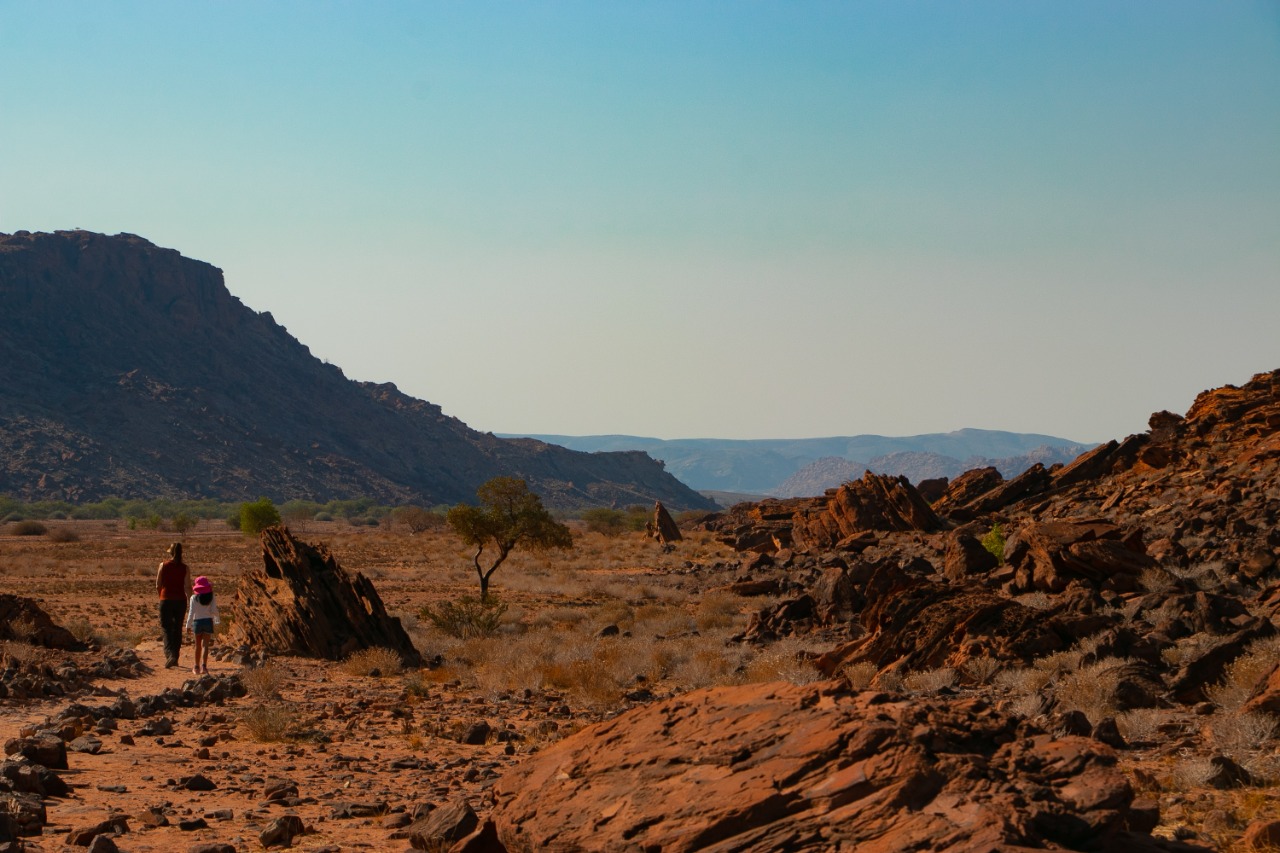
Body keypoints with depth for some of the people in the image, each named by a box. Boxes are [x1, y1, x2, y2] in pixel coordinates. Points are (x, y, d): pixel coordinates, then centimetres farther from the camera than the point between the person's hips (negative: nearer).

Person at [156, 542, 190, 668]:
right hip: (180, 600, 2)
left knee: (166, 629, -1)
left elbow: (158, 585, 1)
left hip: (166, 600, -2)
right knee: (177, 629, 13)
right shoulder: (184, 568, -1)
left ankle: (170, 654, -21)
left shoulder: (163, 565, -3)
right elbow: (187, 587, -2)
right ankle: (175, 658, 19)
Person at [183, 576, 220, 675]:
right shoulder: (211, 597, -3)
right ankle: (204, 666, -19)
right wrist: (218, 618, 16)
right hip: (208, 621, 0)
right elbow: (214, 611, -4)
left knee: (198, 645, 13)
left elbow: (191, 612, -7)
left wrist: (188, 625, -1)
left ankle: (197, 667, 20)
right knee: (205, 645, -3)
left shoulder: (194, 598, -5)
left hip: (197, 622, 0)